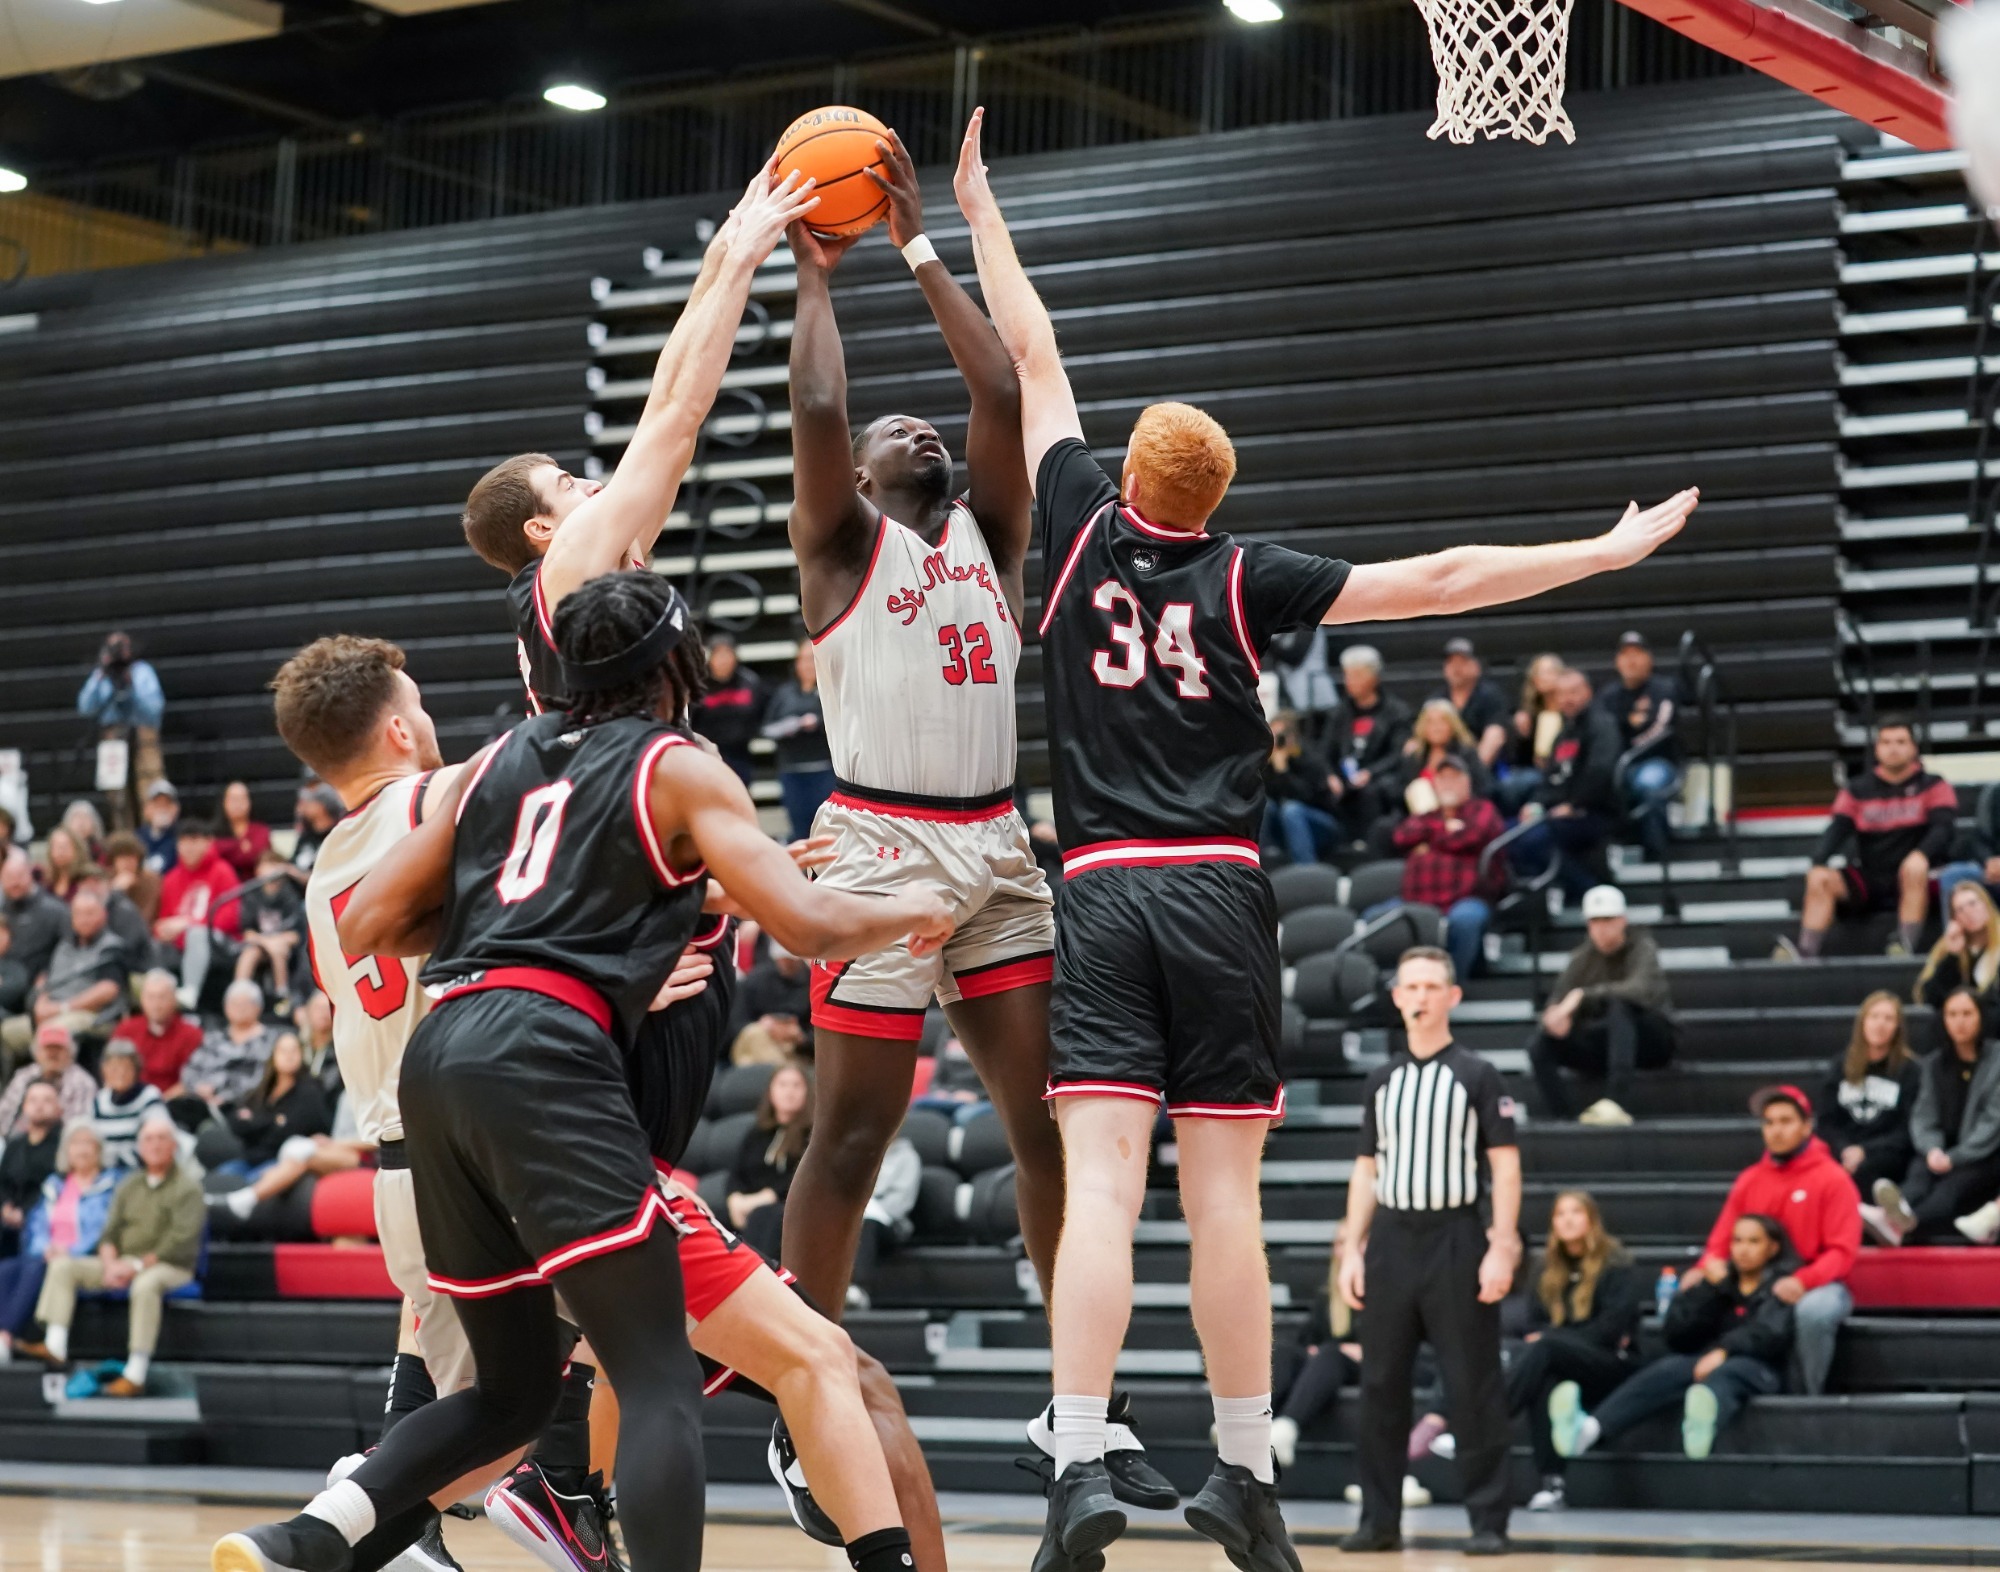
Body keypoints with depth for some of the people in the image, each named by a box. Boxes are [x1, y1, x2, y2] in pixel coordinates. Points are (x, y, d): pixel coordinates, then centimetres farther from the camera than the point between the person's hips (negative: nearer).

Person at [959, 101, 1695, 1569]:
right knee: (1223, 1193, 4)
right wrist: (1610, 551, 7)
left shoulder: (1086, 530, 5)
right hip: (1222, 898, 0)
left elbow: (1033, 356, 15)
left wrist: (976, 201, 26)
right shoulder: (1246, 575, 4)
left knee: (1100, 1185, -11)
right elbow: (1434, 581, 0)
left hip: (1106, 897, 0)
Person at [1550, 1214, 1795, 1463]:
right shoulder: (1719, 1279, 25)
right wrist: (1709, 1288, 0)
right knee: (1668, 1370, -32)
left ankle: (1702, 1429, -79)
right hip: (1701, 1361, 3)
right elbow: (1676, 1333, 9)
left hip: (1756, 1368, -3)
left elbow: (1769, 1333, -9)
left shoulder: (1781, 1284, 14)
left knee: (1724, 1374, -39)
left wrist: (1724, 1350, -27)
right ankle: (1588, 1429, -61)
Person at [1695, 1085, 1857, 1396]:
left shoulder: (1833, 1179, -1)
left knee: (1813, 1310, -40)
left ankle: (1808, 1398, -17)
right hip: (1758, 1288, 4)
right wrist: (1704, 1270, -10)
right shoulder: (1749, 1180, 13)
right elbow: (1723, 1240, 13)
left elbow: (1842, 1251, -8)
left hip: (1818, 1286, -4)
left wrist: (1803, 1281, -26)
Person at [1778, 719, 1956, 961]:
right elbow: (1837, 831, 2)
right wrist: (1818, 864, -19)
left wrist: (1921, 854, -31)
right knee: (1820, 880, -21)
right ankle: (1806, 952, -34)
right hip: (1869, 883, 3)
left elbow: (1944, 827, -10)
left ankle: (1906, 946, -43)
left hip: (1916, 880, -3)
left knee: (1914, 869, -37)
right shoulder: (1857, 792, 12)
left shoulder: (1934, 787, 5)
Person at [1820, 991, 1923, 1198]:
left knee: (1860, 1171, -38)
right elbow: (1828, 1121, 12)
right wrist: (1845, 1150, -9)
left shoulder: (1911, 1070, 5)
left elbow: (1909, 1130, -1)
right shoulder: (1842, 1066, 17)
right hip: (1845, 1153, 3)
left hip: (1889, 1155, -3)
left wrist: (1865, 1151, -14)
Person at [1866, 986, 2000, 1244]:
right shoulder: (1935, 1065, 15)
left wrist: (1953, 1158, -20)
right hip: (1942, 1155, 4)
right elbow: (1923, 1117, 8)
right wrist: (1932, 1150, -15)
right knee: (1918, 1172, -31)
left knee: (1953, 1185, -36)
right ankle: (1898, 1212, -68)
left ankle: (1904, 1226, -70)